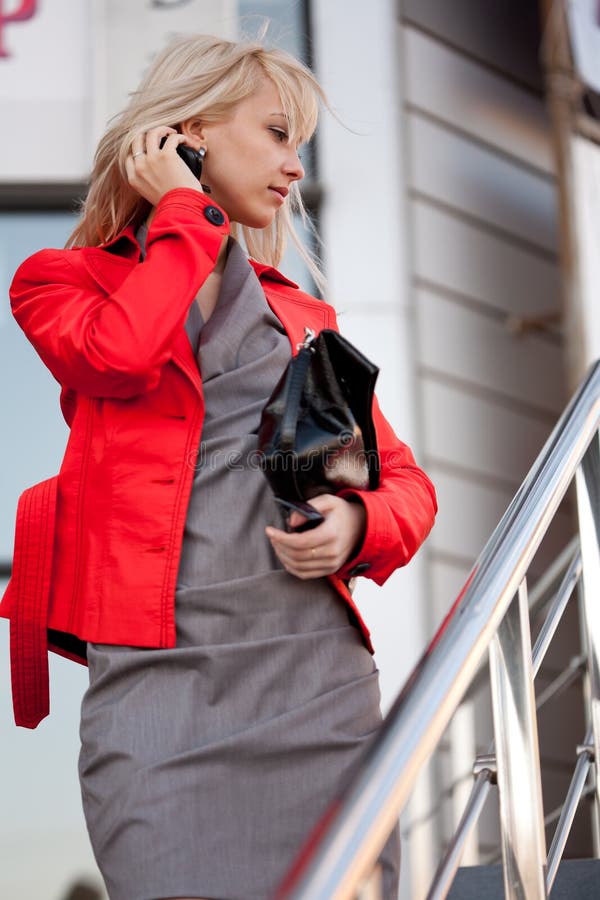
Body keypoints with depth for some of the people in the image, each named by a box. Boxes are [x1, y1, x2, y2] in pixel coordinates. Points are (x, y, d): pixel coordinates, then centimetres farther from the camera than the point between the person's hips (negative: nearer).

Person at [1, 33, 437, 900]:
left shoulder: (302, 315, 23)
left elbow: (405, 479, 23)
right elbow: (119, 355, -12)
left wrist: (356, 524, 0)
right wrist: (183, 211, 3)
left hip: (320, 679, 4)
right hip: (157, 677, -3)